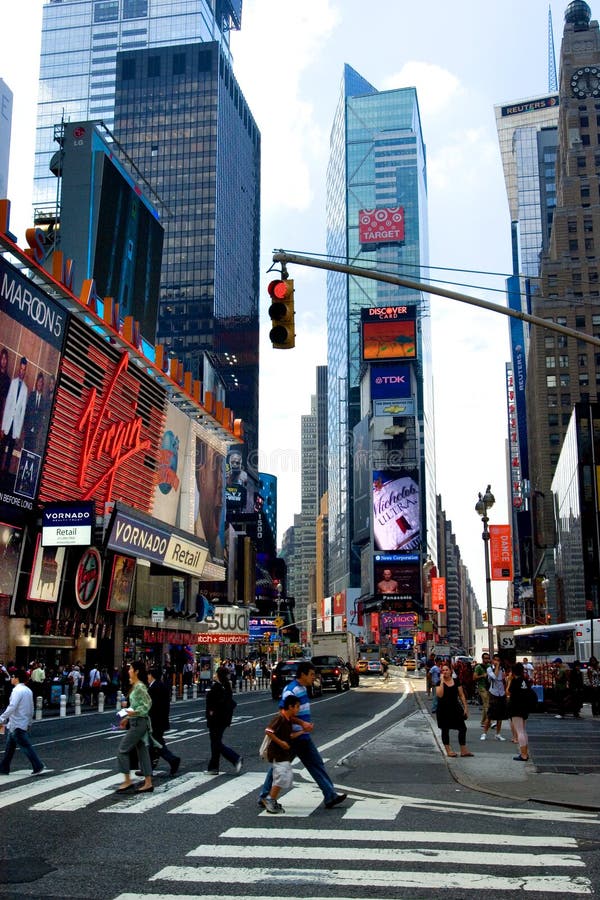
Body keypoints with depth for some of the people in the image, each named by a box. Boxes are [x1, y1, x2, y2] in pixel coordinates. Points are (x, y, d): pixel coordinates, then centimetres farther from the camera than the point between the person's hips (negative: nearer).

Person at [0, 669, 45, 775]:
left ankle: (38, 766, -4)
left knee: (25, 746, -5)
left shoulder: (17, 690, -16)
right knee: (9, 747, 16)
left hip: (17, 725, -9)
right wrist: (29, 722, 23)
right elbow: (31, 709, 17)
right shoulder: (28, 690, 13)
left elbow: (12, 707, -25)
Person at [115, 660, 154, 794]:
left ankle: (127, 781, 3)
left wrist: (134, 712, -32)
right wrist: (127, 717, 20)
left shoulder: (140, 687, -17)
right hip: (136, 722, 10)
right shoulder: (135, 686, 13)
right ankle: (148, 783, 11)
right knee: (142, 752, 9)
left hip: (139, 723, -10)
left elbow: (146, 705, -20)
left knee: (123, 750, -4)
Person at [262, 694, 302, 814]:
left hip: (284, 754, 10)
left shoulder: (289, 720, 11)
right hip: (277, 753, -10)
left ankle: (270, 800, 21)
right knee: (283, 776, -13)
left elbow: (290, 736, 12)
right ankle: (270, 800, -3)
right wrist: (280, 742, -22)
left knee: (288, 777, 14)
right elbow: (268, 731, -24)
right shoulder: (280, 718, -19)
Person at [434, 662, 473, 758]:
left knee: (462, 728, 0)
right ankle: (448, 750, 15)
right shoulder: (439, 683, -4)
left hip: (455, 708, 3)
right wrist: (442, 682, -19)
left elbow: (461, 695, 6)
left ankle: (463, 750, 9)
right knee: (445, 730, 4)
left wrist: (465, 707, 1)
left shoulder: (456, 682, 3)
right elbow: (440, 695, -21)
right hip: (443, 709, -2)